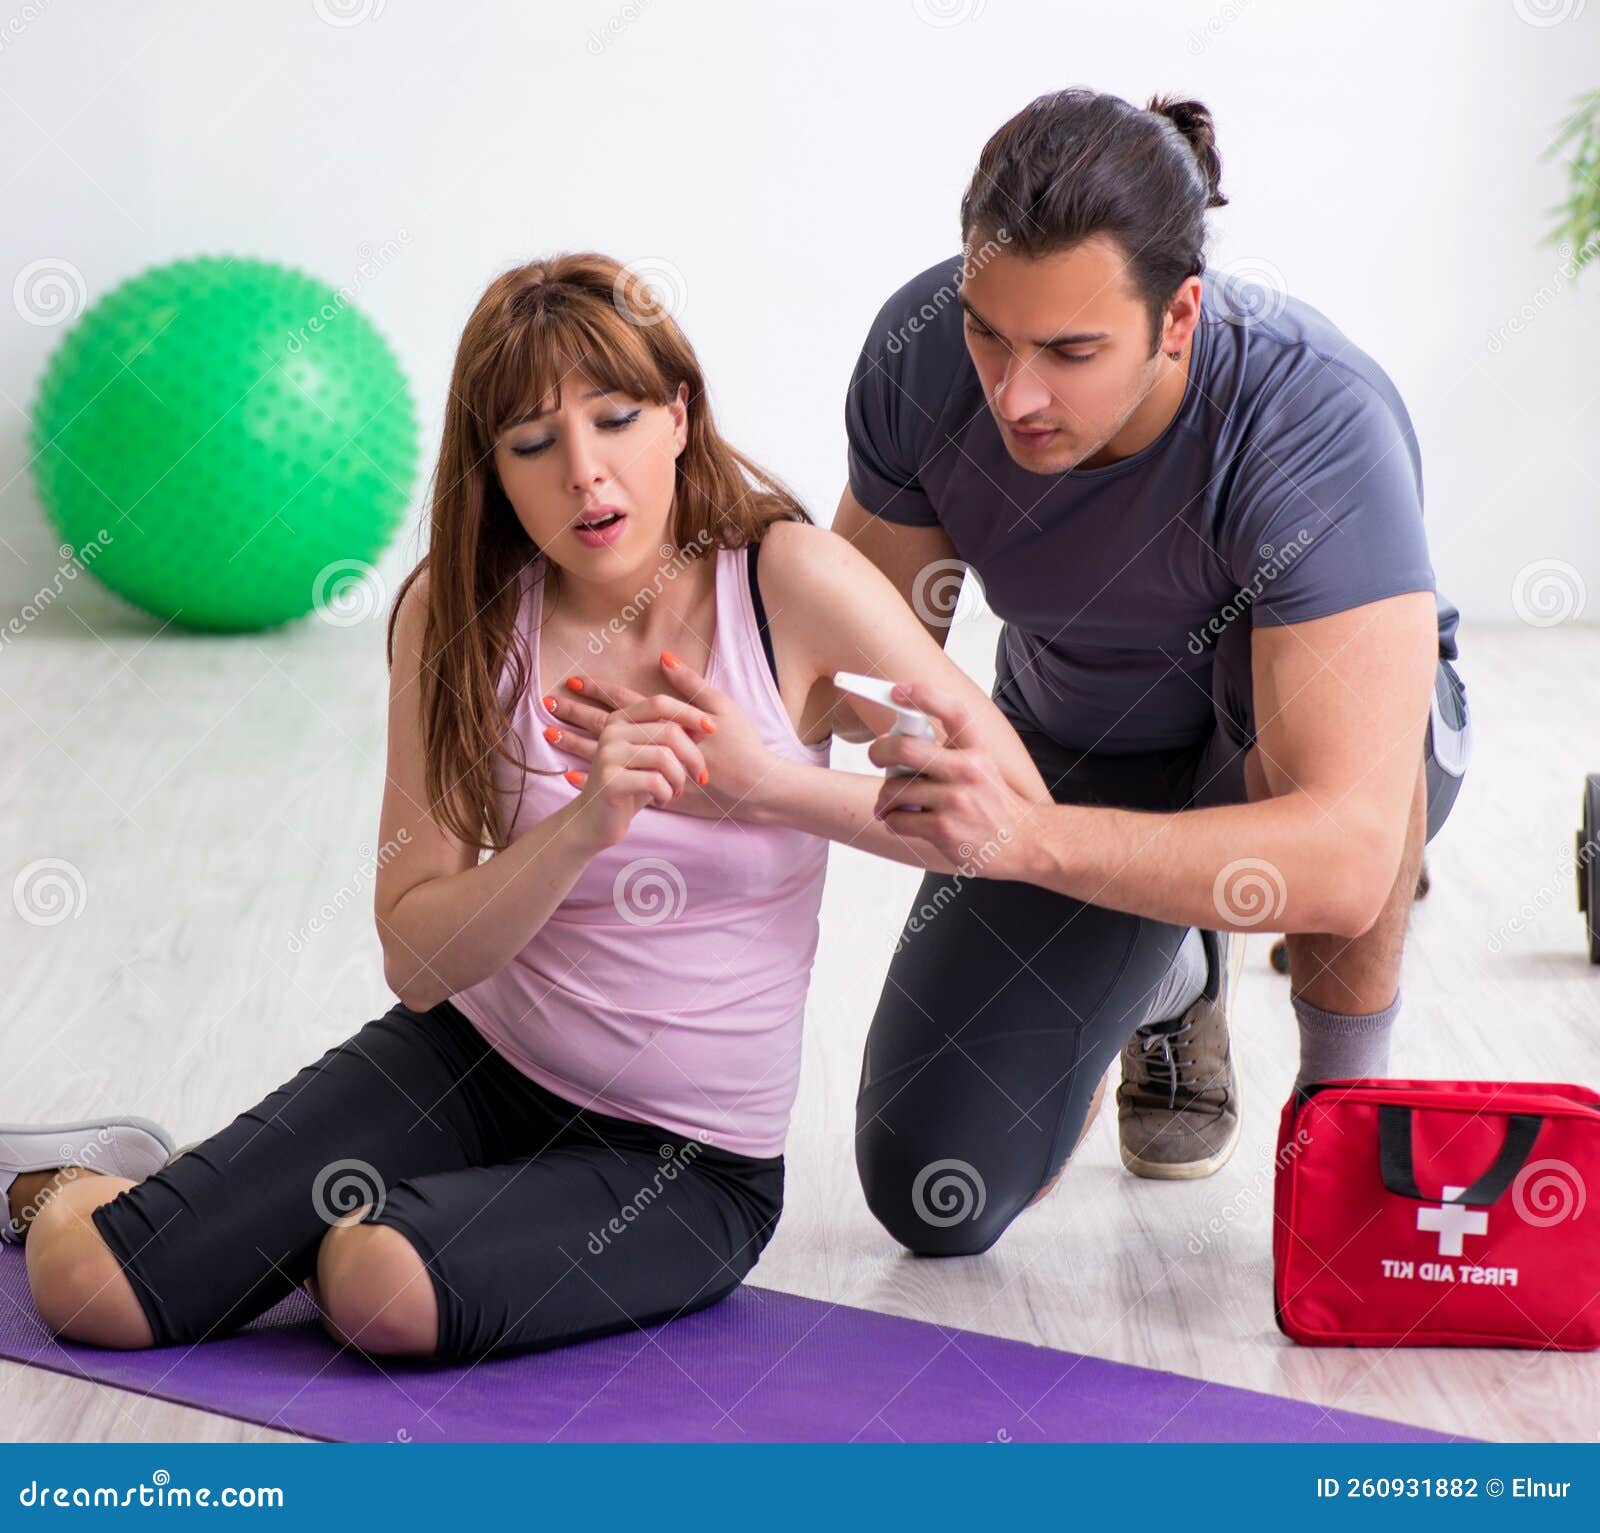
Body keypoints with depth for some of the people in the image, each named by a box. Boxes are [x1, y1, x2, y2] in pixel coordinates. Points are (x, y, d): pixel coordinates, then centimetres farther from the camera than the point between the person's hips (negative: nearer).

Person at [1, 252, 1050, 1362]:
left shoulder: (790, 578, -13)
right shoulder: (459, 612, -6)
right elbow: (417, 960, -12)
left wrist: (769, 779, -26)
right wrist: (584, 827, -29)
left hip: (690, 1160, -2)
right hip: (474, 1062, 2)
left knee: (384, 1284, -32)